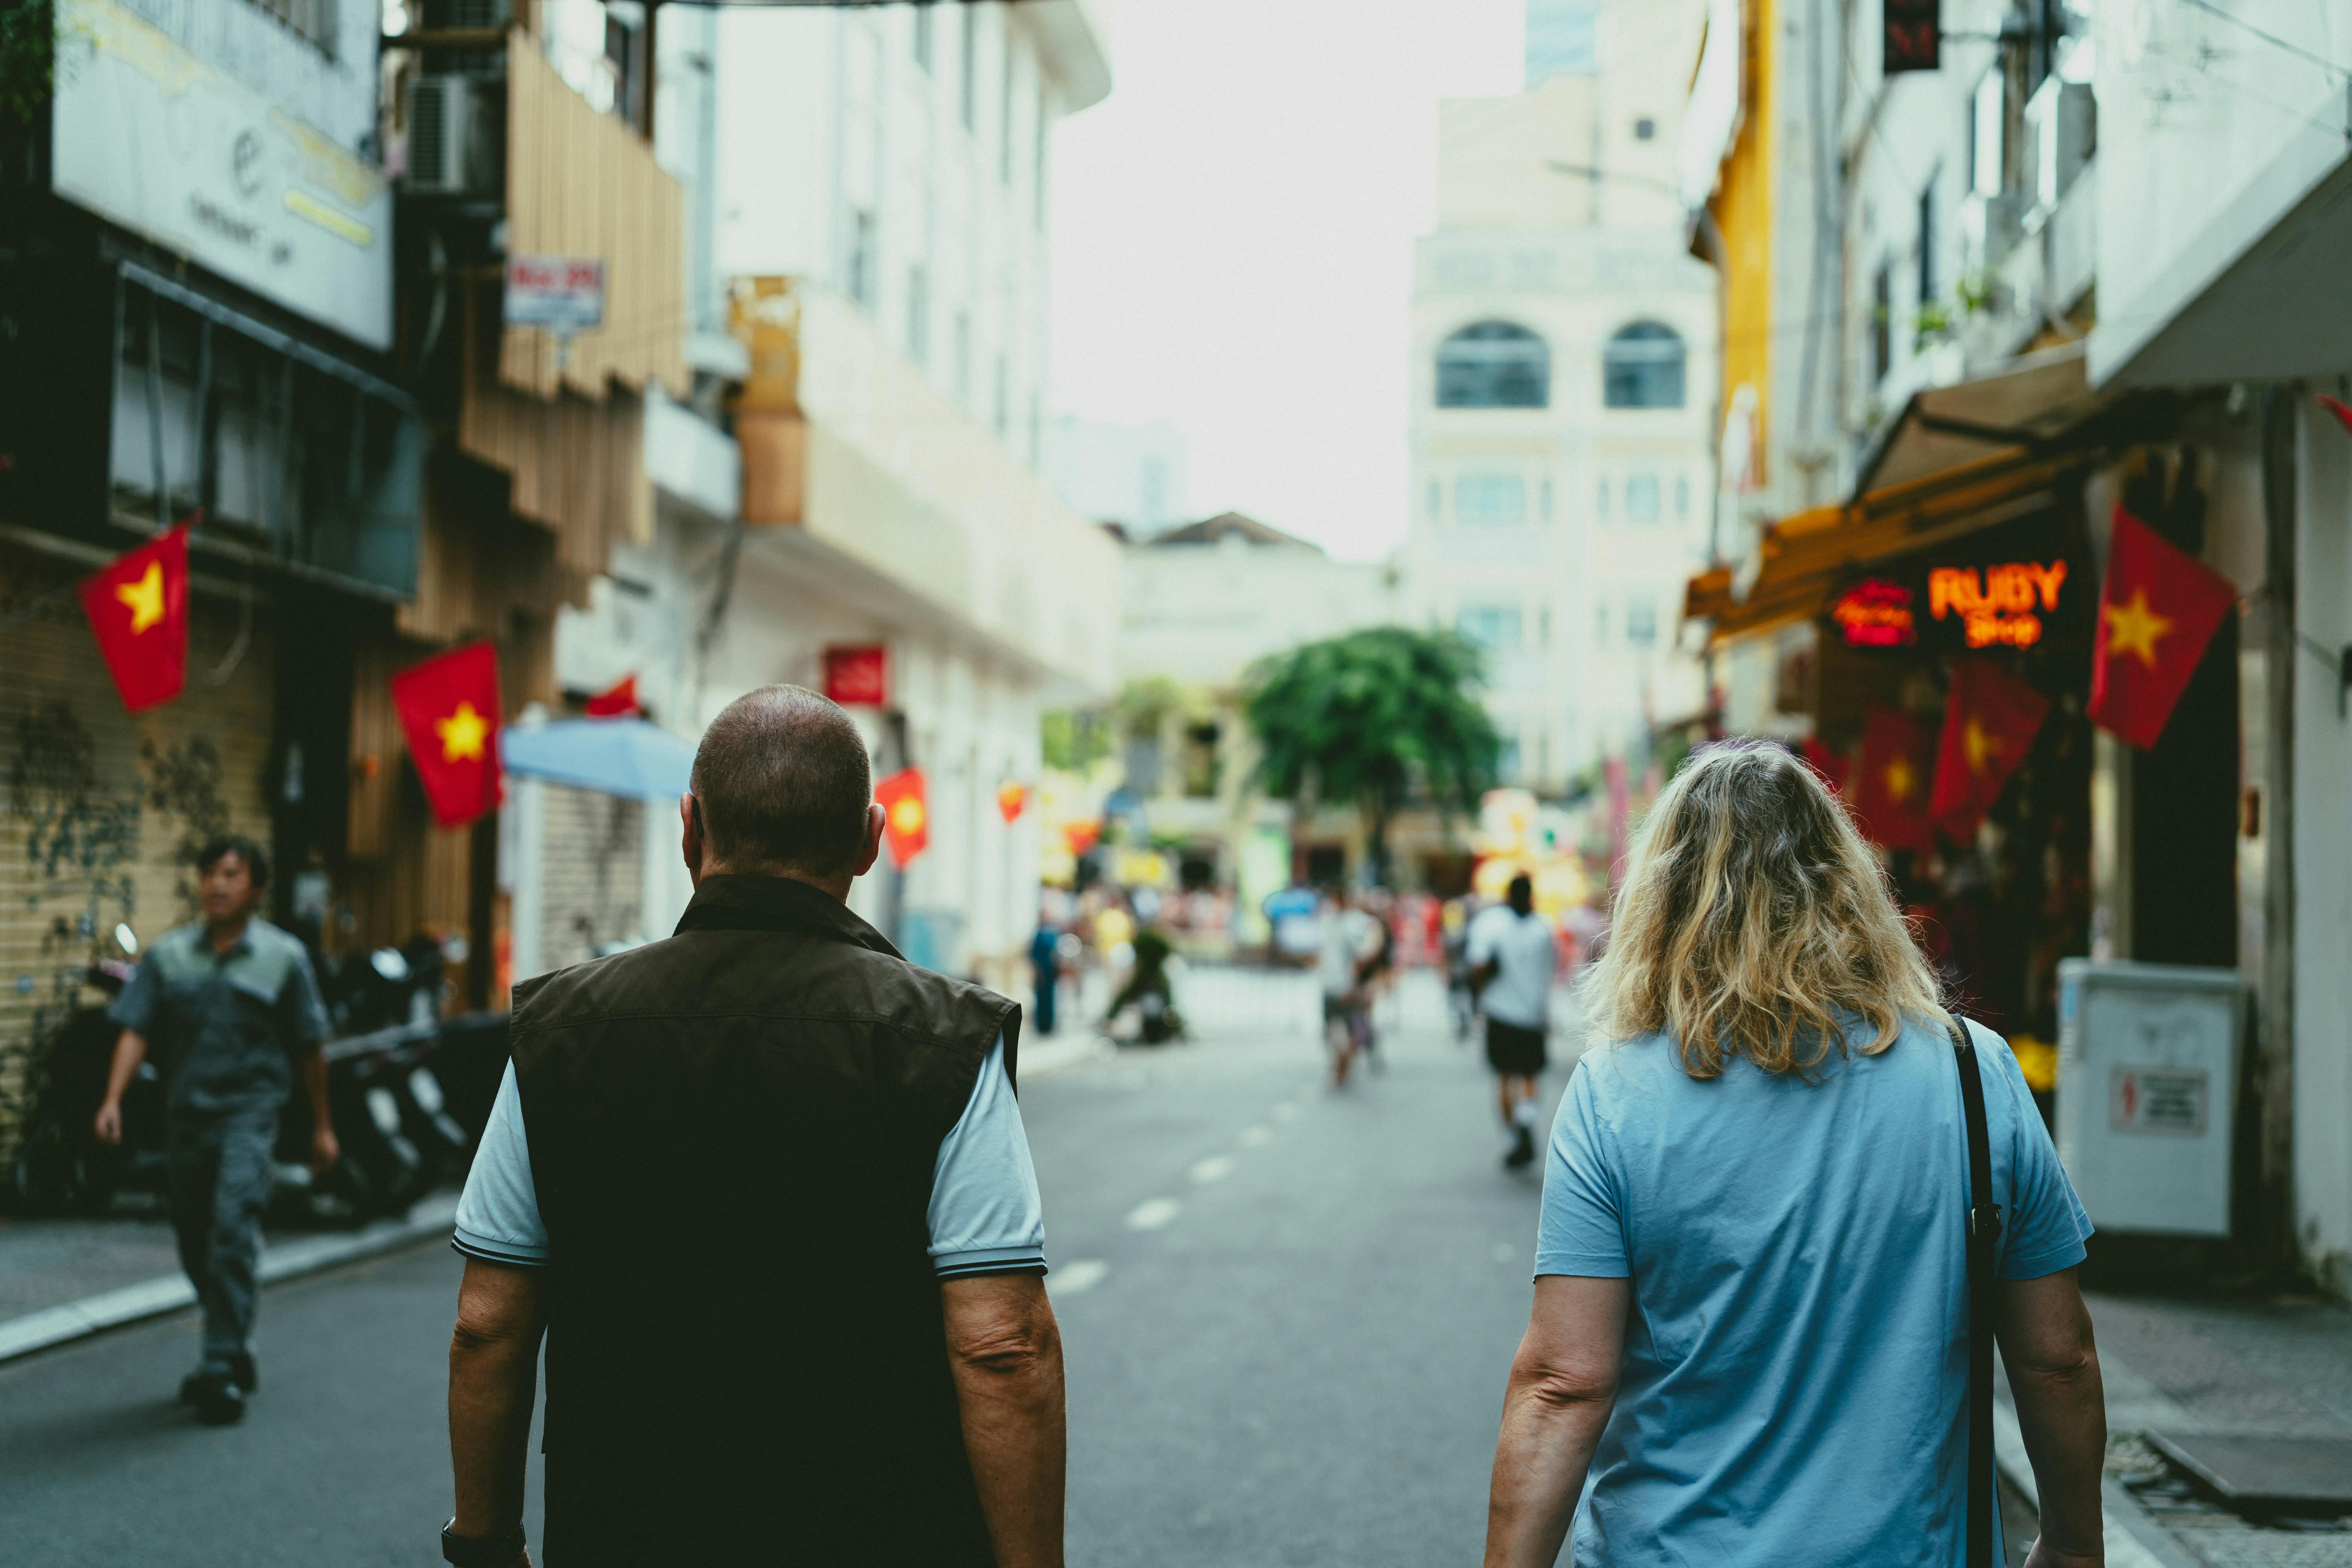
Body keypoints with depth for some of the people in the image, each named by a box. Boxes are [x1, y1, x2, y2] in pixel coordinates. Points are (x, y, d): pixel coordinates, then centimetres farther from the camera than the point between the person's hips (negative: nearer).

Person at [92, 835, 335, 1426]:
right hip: (186, 1112, 4)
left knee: (233, 1228, -19)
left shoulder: (283, 956, 1)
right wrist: (113, 1099, -15)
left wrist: (322, 1125, 9)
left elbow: (309, 1047, 6)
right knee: (195, 1244, 11)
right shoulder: (168, 955, 7)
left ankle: (223, 1367, -16)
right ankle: (236, 1353, 30)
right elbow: (135, 1030, -1)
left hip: (249, 1112, -4)